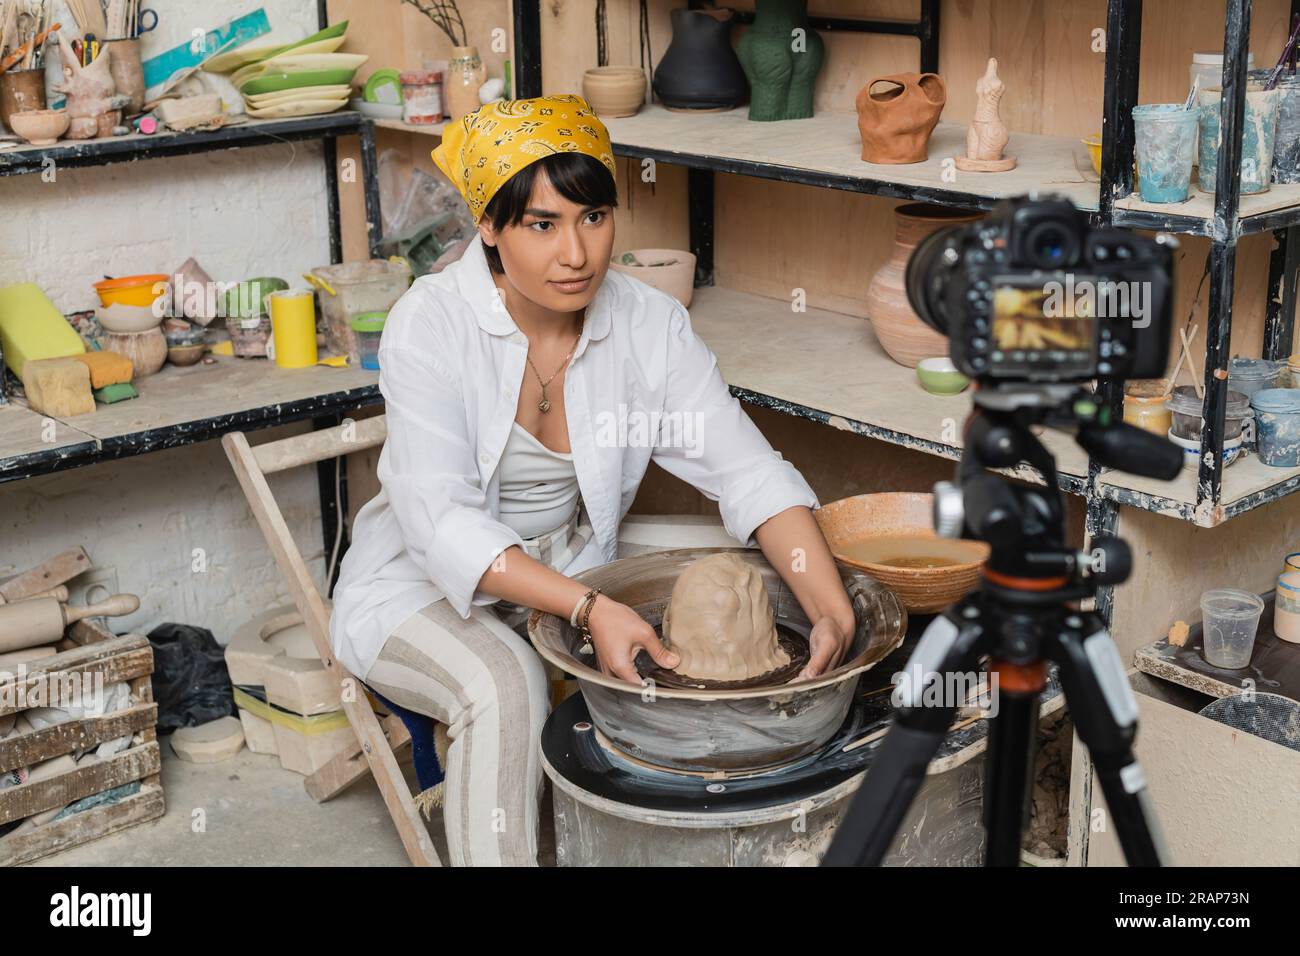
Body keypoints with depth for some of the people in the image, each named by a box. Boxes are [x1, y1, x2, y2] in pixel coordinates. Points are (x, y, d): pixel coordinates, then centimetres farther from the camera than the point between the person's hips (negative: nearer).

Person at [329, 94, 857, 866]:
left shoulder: (651, 325, -11)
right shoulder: (431, 325, -22)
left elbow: (749, 470, -16)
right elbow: (442, 522, -27)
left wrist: (831, 610, -33)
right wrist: (588, 607, -40)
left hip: (574, 568, 4)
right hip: (424, 584, -4)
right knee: (504, 688, -33)